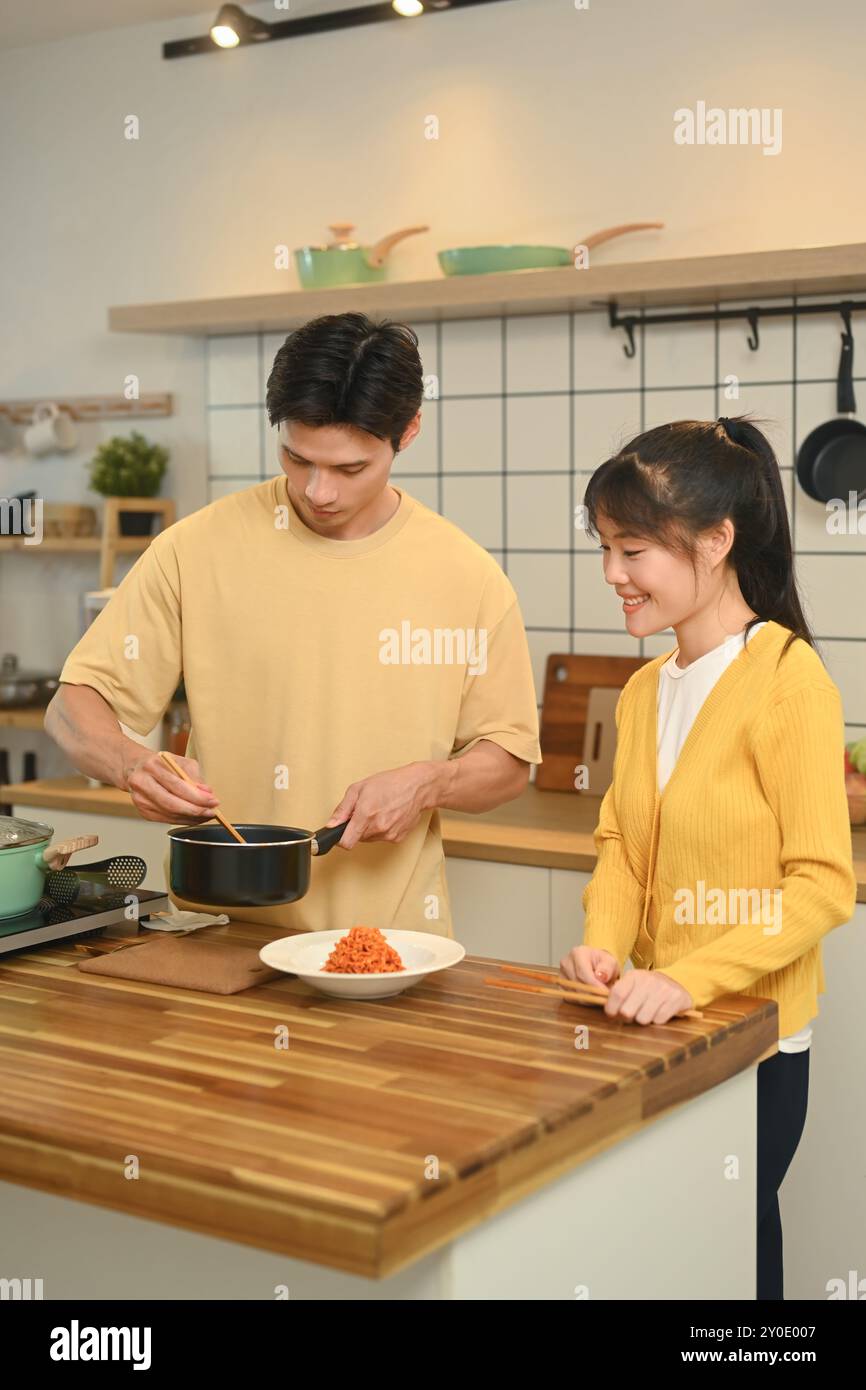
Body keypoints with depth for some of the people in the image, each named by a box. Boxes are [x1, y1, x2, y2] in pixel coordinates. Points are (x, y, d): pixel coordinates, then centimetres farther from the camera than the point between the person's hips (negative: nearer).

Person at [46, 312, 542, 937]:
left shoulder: (468, 575, 1)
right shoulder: (198, 548, -1)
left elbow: (508, 763, 10)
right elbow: (76, 704, 4)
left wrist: (426, 783, -10)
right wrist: (131, 763, -16)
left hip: (389, 932, 1)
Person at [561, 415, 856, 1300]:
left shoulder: (787, 679, -16)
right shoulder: (644, 690, 7)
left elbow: (823, 882, -18)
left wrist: (689, 979, -25)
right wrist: (603, 943, -7)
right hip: (655, 1029, 6)